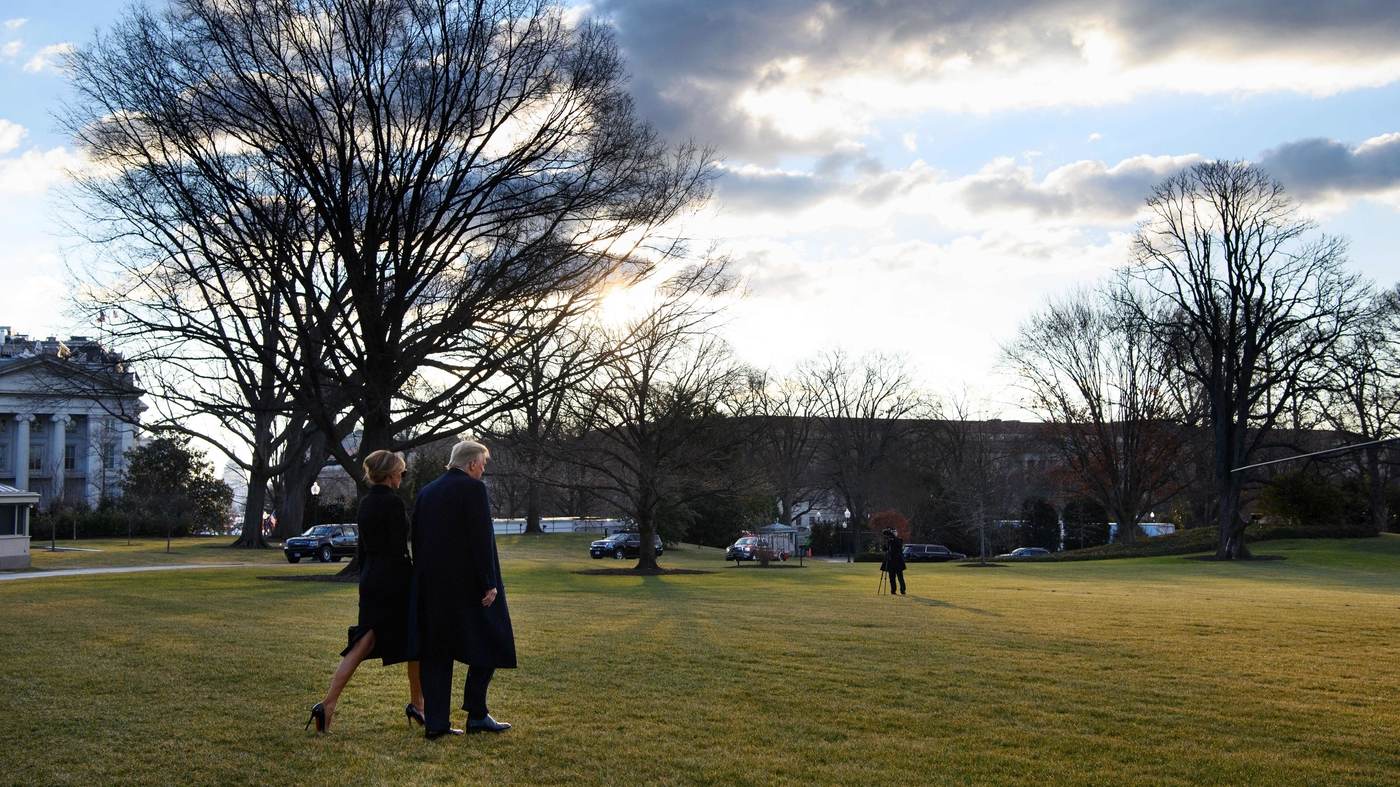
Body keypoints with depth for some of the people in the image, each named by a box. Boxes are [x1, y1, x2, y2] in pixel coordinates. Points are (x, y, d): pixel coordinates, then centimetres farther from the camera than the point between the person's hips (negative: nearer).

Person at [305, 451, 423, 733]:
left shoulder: (365, 503, 11)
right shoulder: (393, 502, -14)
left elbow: (362, 549, 16)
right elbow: (399, 549, -17)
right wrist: (414, 585, -13)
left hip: (371, 580, 8)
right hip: (395, 581, -7)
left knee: (363, 644, 3)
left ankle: (328, 704, -9)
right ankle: (417, 704, 21)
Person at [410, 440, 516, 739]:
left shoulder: (426, 492, 12)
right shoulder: (473, 488, -9)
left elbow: (417, 540, 15)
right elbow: (482, 539, -15)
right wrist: (489, 584, -13)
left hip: (431, 586, 7)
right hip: (467, 585, -6)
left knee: (436, 653, 8)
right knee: (487, 644, 8)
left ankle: (436, 723, 7)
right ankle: (476, 715, 5)